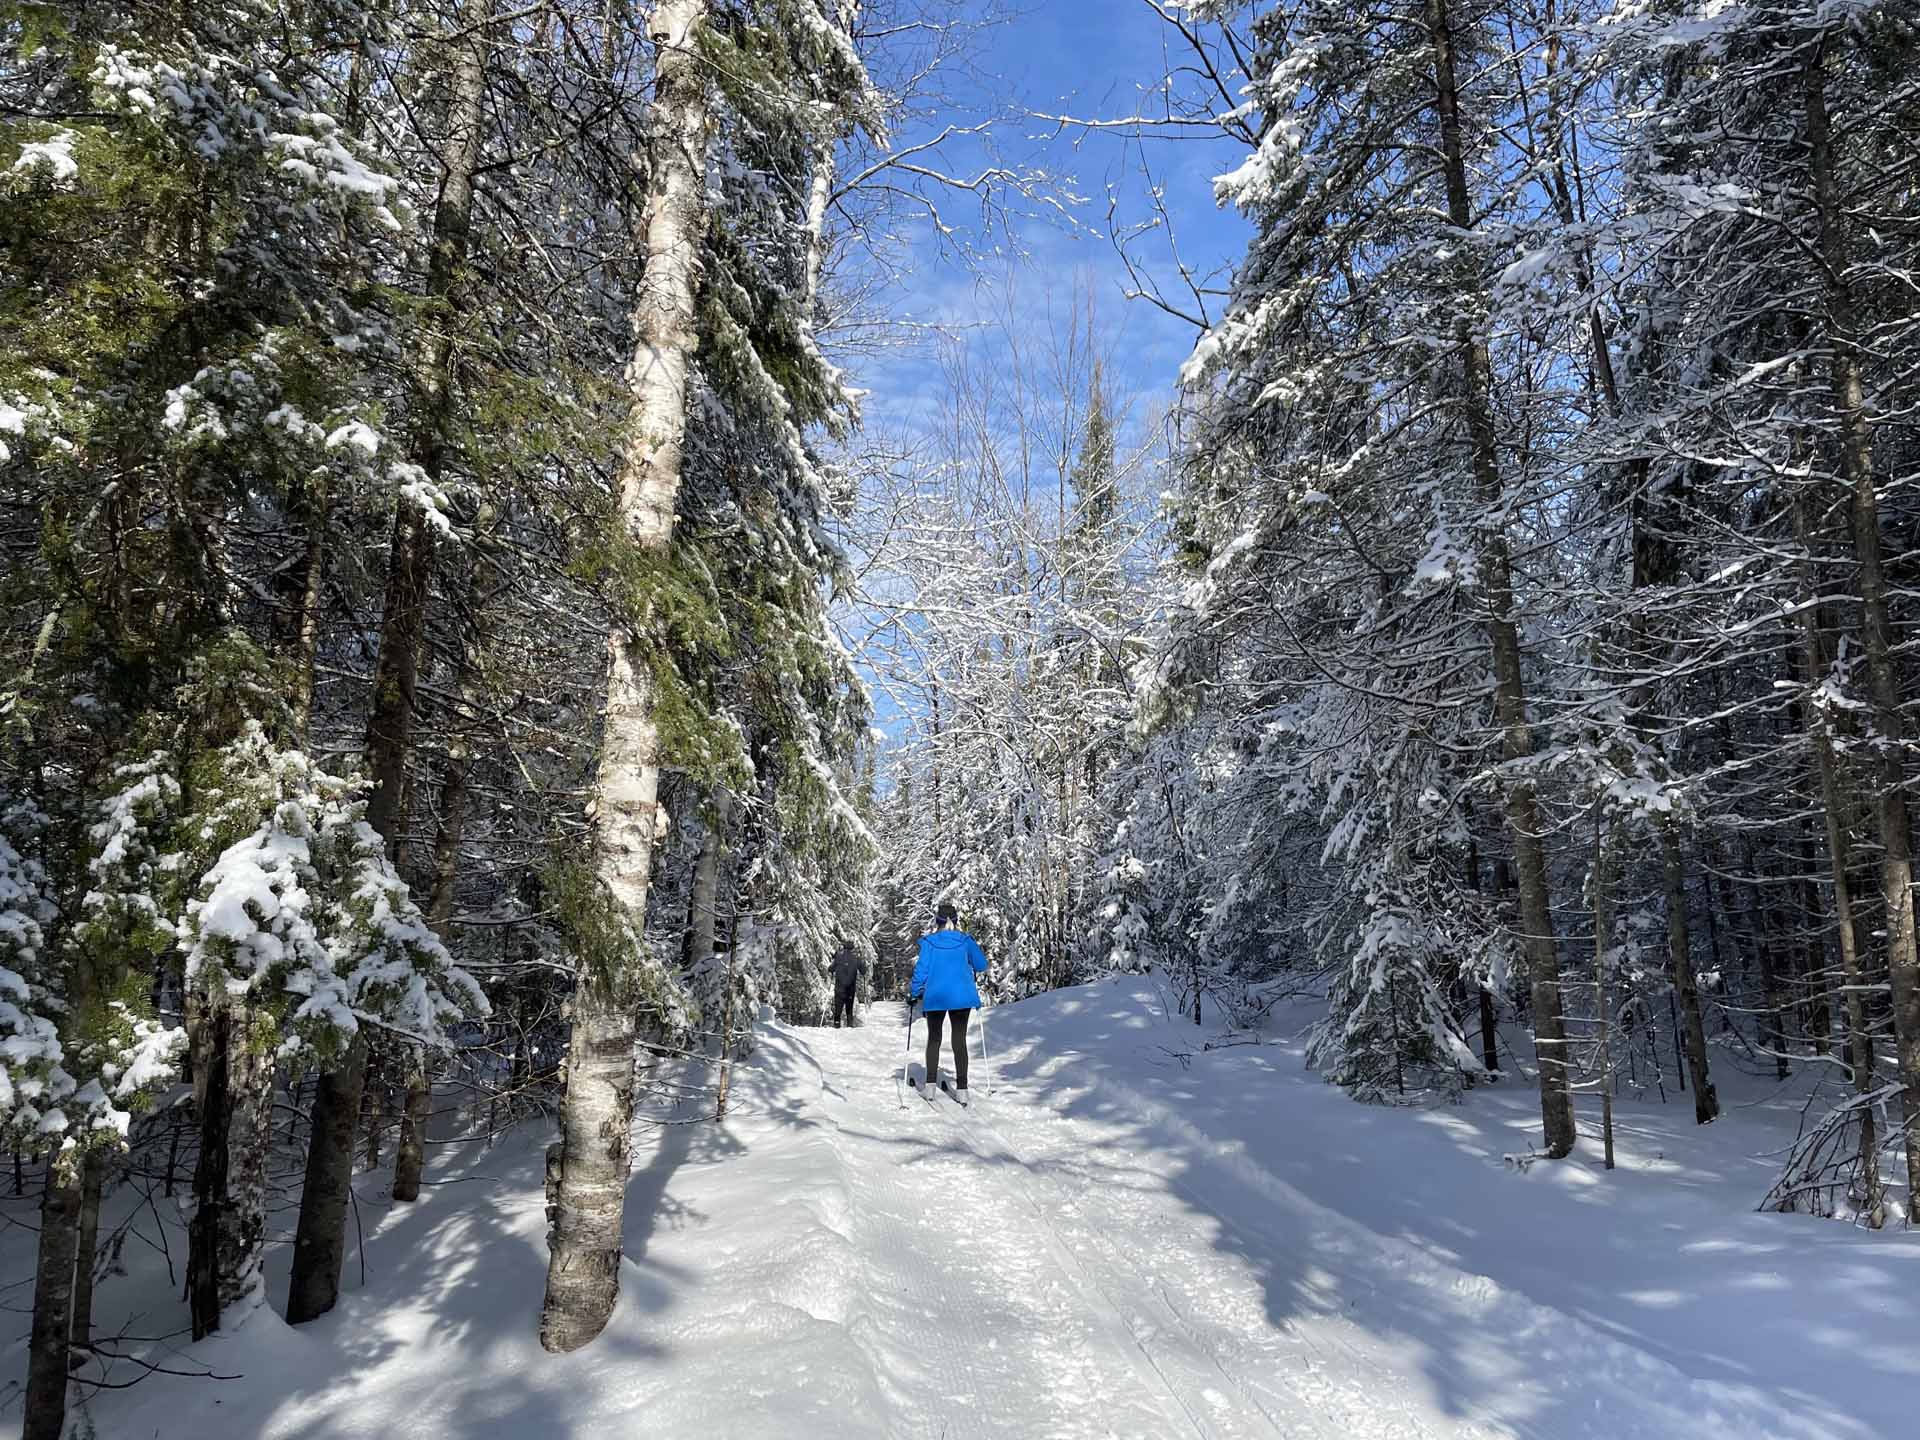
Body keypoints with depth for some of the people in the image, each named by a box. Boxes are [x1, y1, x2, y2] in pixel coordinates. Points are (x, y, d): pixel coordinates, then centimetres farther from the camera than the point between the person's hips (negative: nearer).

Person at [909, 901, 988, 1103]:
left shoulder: (928, 942, -5)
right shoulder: (966, 941, -2)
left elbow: (921, 971, -7)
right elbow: (981, 966, 3)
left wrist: (913, 993, 4)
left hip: (935, 998, 0)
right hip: (962, 997, 0)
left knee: (934, 1039, 16)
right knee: (959, 1041, 6)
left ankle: (931, 1084, 10)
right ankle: (961, 1088, 0)